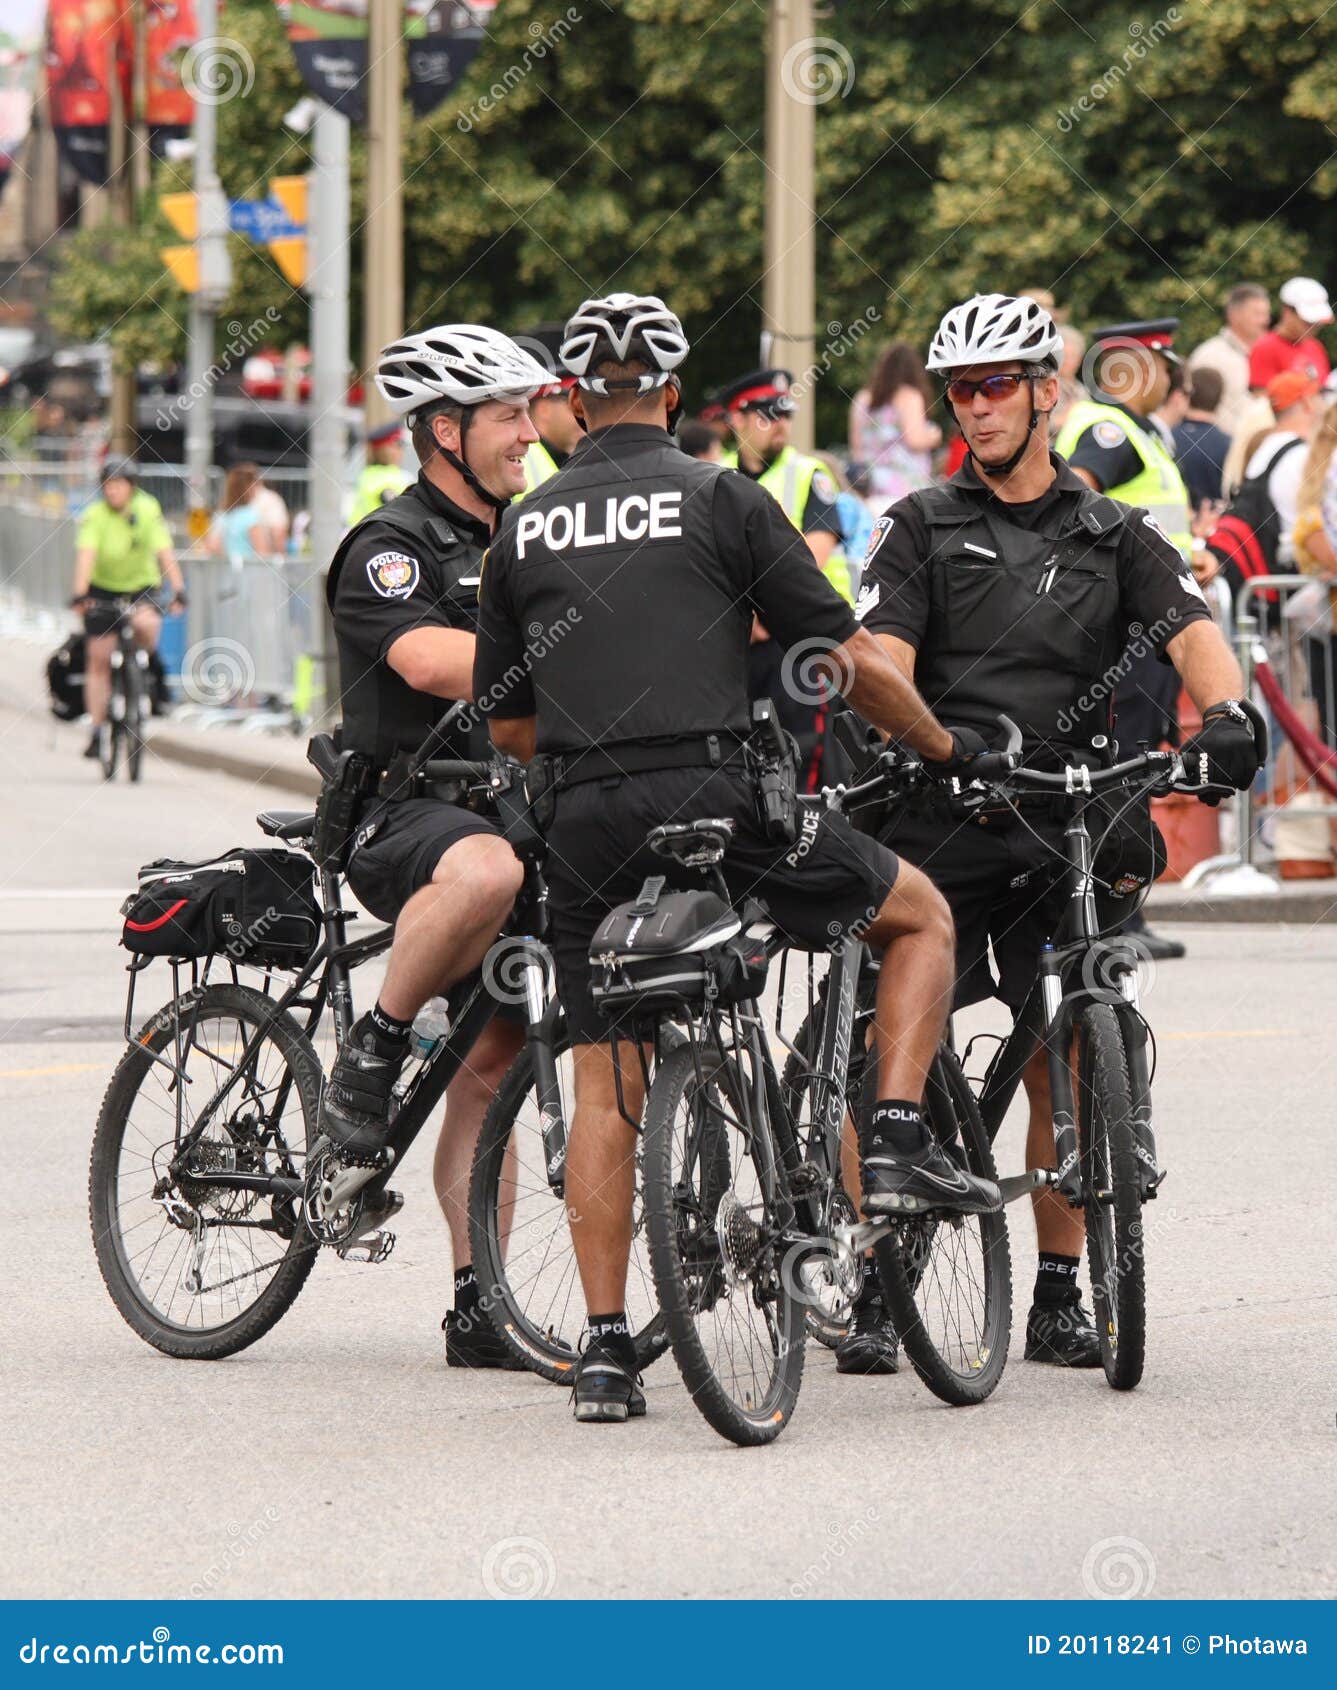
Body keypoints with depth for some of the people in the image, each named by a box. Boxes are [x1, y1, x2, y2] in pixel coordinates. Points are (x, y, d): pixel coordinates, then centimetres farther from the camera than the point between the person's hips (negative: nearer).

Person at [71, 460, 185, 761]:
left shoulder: (148, 510, -15)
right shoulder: (95, 515, -17)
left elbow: (164, 551, -22)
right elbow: (86, 554, -29)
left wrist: (178, 590, -33)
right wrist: (79, 593, -42)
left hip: (141, 585, 0)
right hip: (102, 588, 0)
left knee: (145, 624, -33)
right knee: (99, 660, -3)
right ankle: (97, 731, 4)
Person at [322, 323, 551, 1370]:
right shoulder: (390, 548, -7)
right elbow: (427, 659, -26)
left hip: (510, 803, 7)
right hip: (402, 816, -7)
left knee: (490, 1069, 4)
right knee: (486, 869, -41)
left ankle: (479, 1308, 7)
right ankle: (377, 1042, -18)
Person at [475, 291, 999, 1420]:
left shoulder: (524, 532, 12)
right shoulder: (722, 499, 1)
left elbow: (507, 723, 17)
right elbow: (850, 660, -1)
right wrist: (944, 745, 15)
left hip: (589, 822, 3)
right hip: (719, 802, -3)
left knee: (604, 1090, 9)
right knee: (921, 915, 19)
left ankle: (606, 1347, 3)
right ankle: (898, 1141, 4)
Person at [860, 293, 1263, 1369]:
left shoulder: (1115, 536, 13)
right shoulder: (924, 528, 9)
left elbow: (1190, 632, -2)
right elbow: (883, 660, -5)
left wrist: (1229, 714, -25)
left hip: (1065, 827, 1)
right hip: (936, 830, -1)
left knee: (1062, 1069, 1)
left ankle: (1057, 1294, 8)